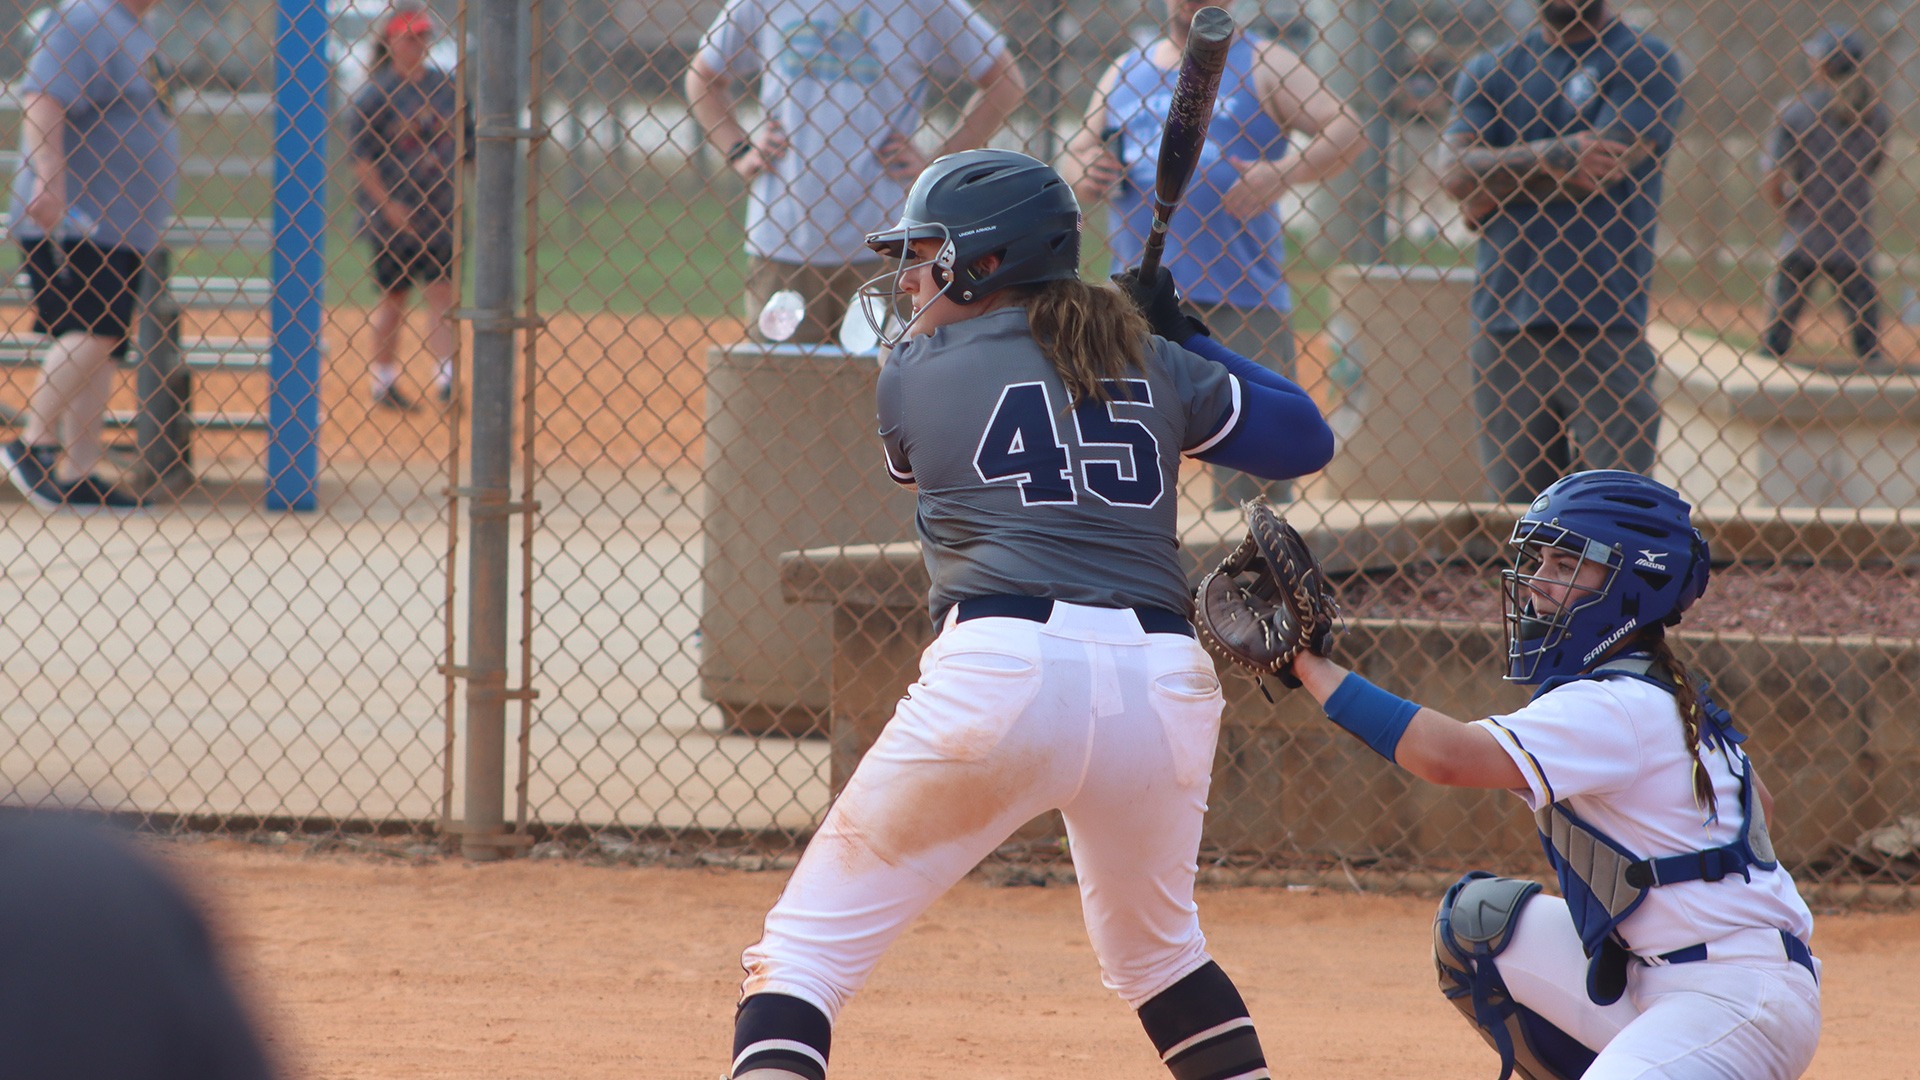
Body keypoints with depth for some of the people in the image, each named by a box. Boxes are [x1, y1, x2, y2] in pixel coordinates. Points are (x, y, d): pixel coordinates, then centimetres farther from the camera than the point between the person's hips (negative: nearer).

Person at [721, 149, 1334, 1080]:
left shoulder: (911, 372, 11)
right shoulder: (1154, 362, 17)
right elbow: (1303, 439, 26)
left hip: (1004, 672, -4)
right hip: (1162, 680, 4)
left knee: (805, 947, 0)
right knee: (1155, 947, 31)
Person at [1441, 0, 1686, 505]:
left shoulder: (1644, 62, 2)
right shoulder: (1489, 72, 14)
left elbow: (1605, 165, -11)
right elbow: (1456, 172, -2)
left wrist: (1492, 191, 0)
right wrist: (1556, 158, -13)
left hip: (1603, 331, -4)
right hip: (1504, 327, 4)